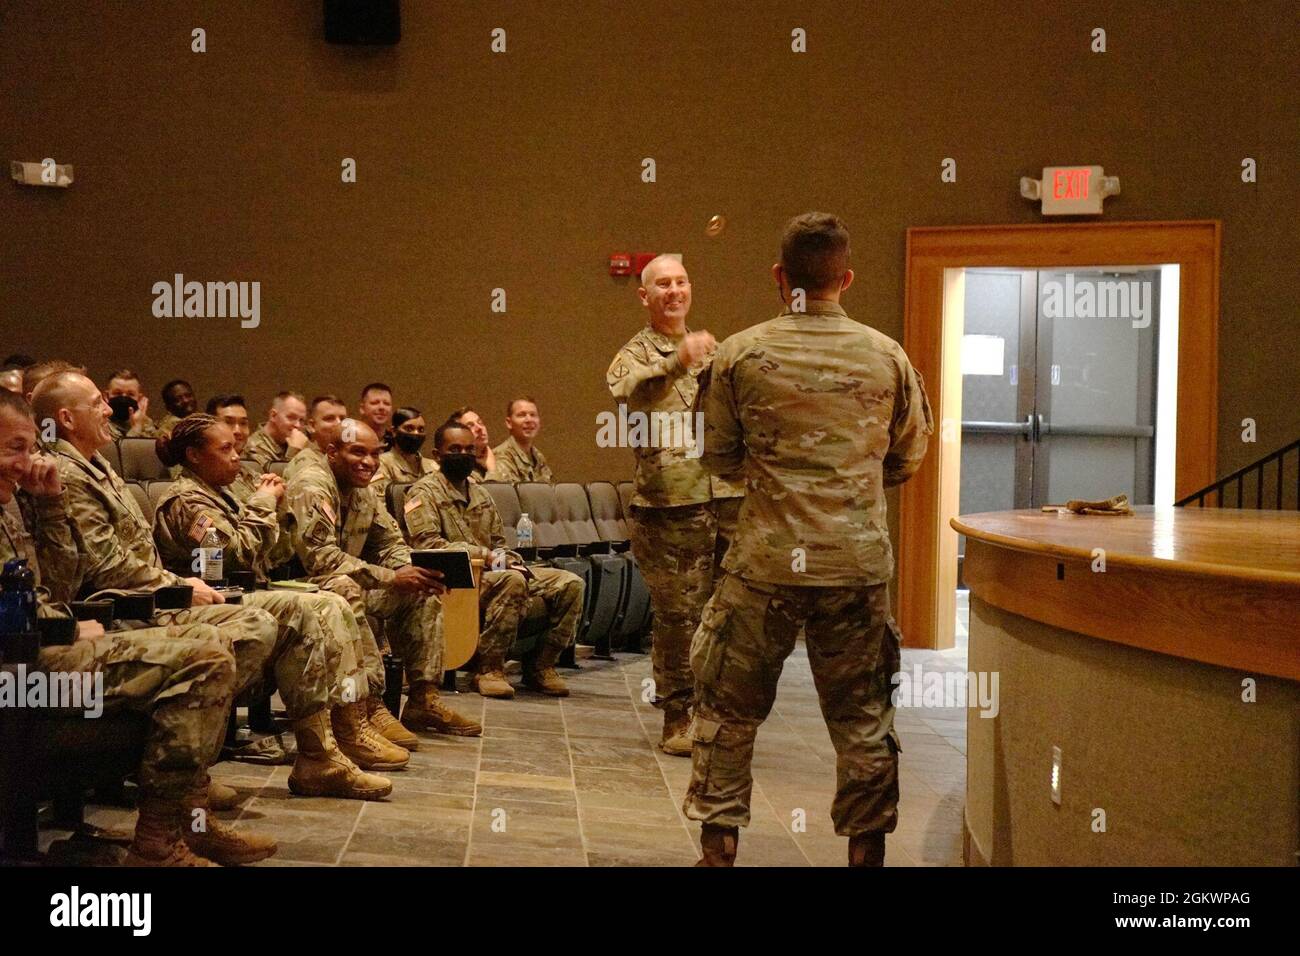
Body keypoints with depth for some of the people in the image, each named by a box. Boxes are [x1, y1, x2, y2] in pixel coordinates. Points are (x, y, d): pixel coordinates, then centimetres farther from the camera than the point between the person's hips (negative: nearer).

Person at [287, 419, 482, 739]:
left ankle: (423, 700, -2)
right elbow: (320, 557, -28)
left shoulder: (365, 491, 11)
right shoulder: (312, 486, -17)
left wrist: (415, 571, -11)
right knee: (345, 588, -39)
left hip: (348, 585, 9)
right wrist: (390, 578, -28)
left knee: (423, 591, 0)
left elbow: (391, 543, 13)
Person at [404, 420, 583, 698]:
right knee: (512, 581, -38)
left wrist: (510, 559, 2)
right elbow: (426, 543, -13)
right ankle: (489, 669, -28)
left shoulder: (480, 493, 26)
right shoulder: (424, 492, 1)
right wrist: (482, 554, -18)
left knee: (570, 583, -10)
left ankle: (541, 665, -5)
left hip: (492, 572, 8)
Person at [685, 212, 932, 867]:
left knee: (728, 713, 12)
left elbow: (719, 458, 6)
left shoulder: (739, 354, -4)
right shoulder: (888, 357, 0)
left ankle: (717, 849, 17)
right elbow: (906, 461, 11)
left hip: (766, 561, -1)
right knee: (862, 718, 12)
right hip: (859, 562, 1)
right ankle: (866, 851, 19)